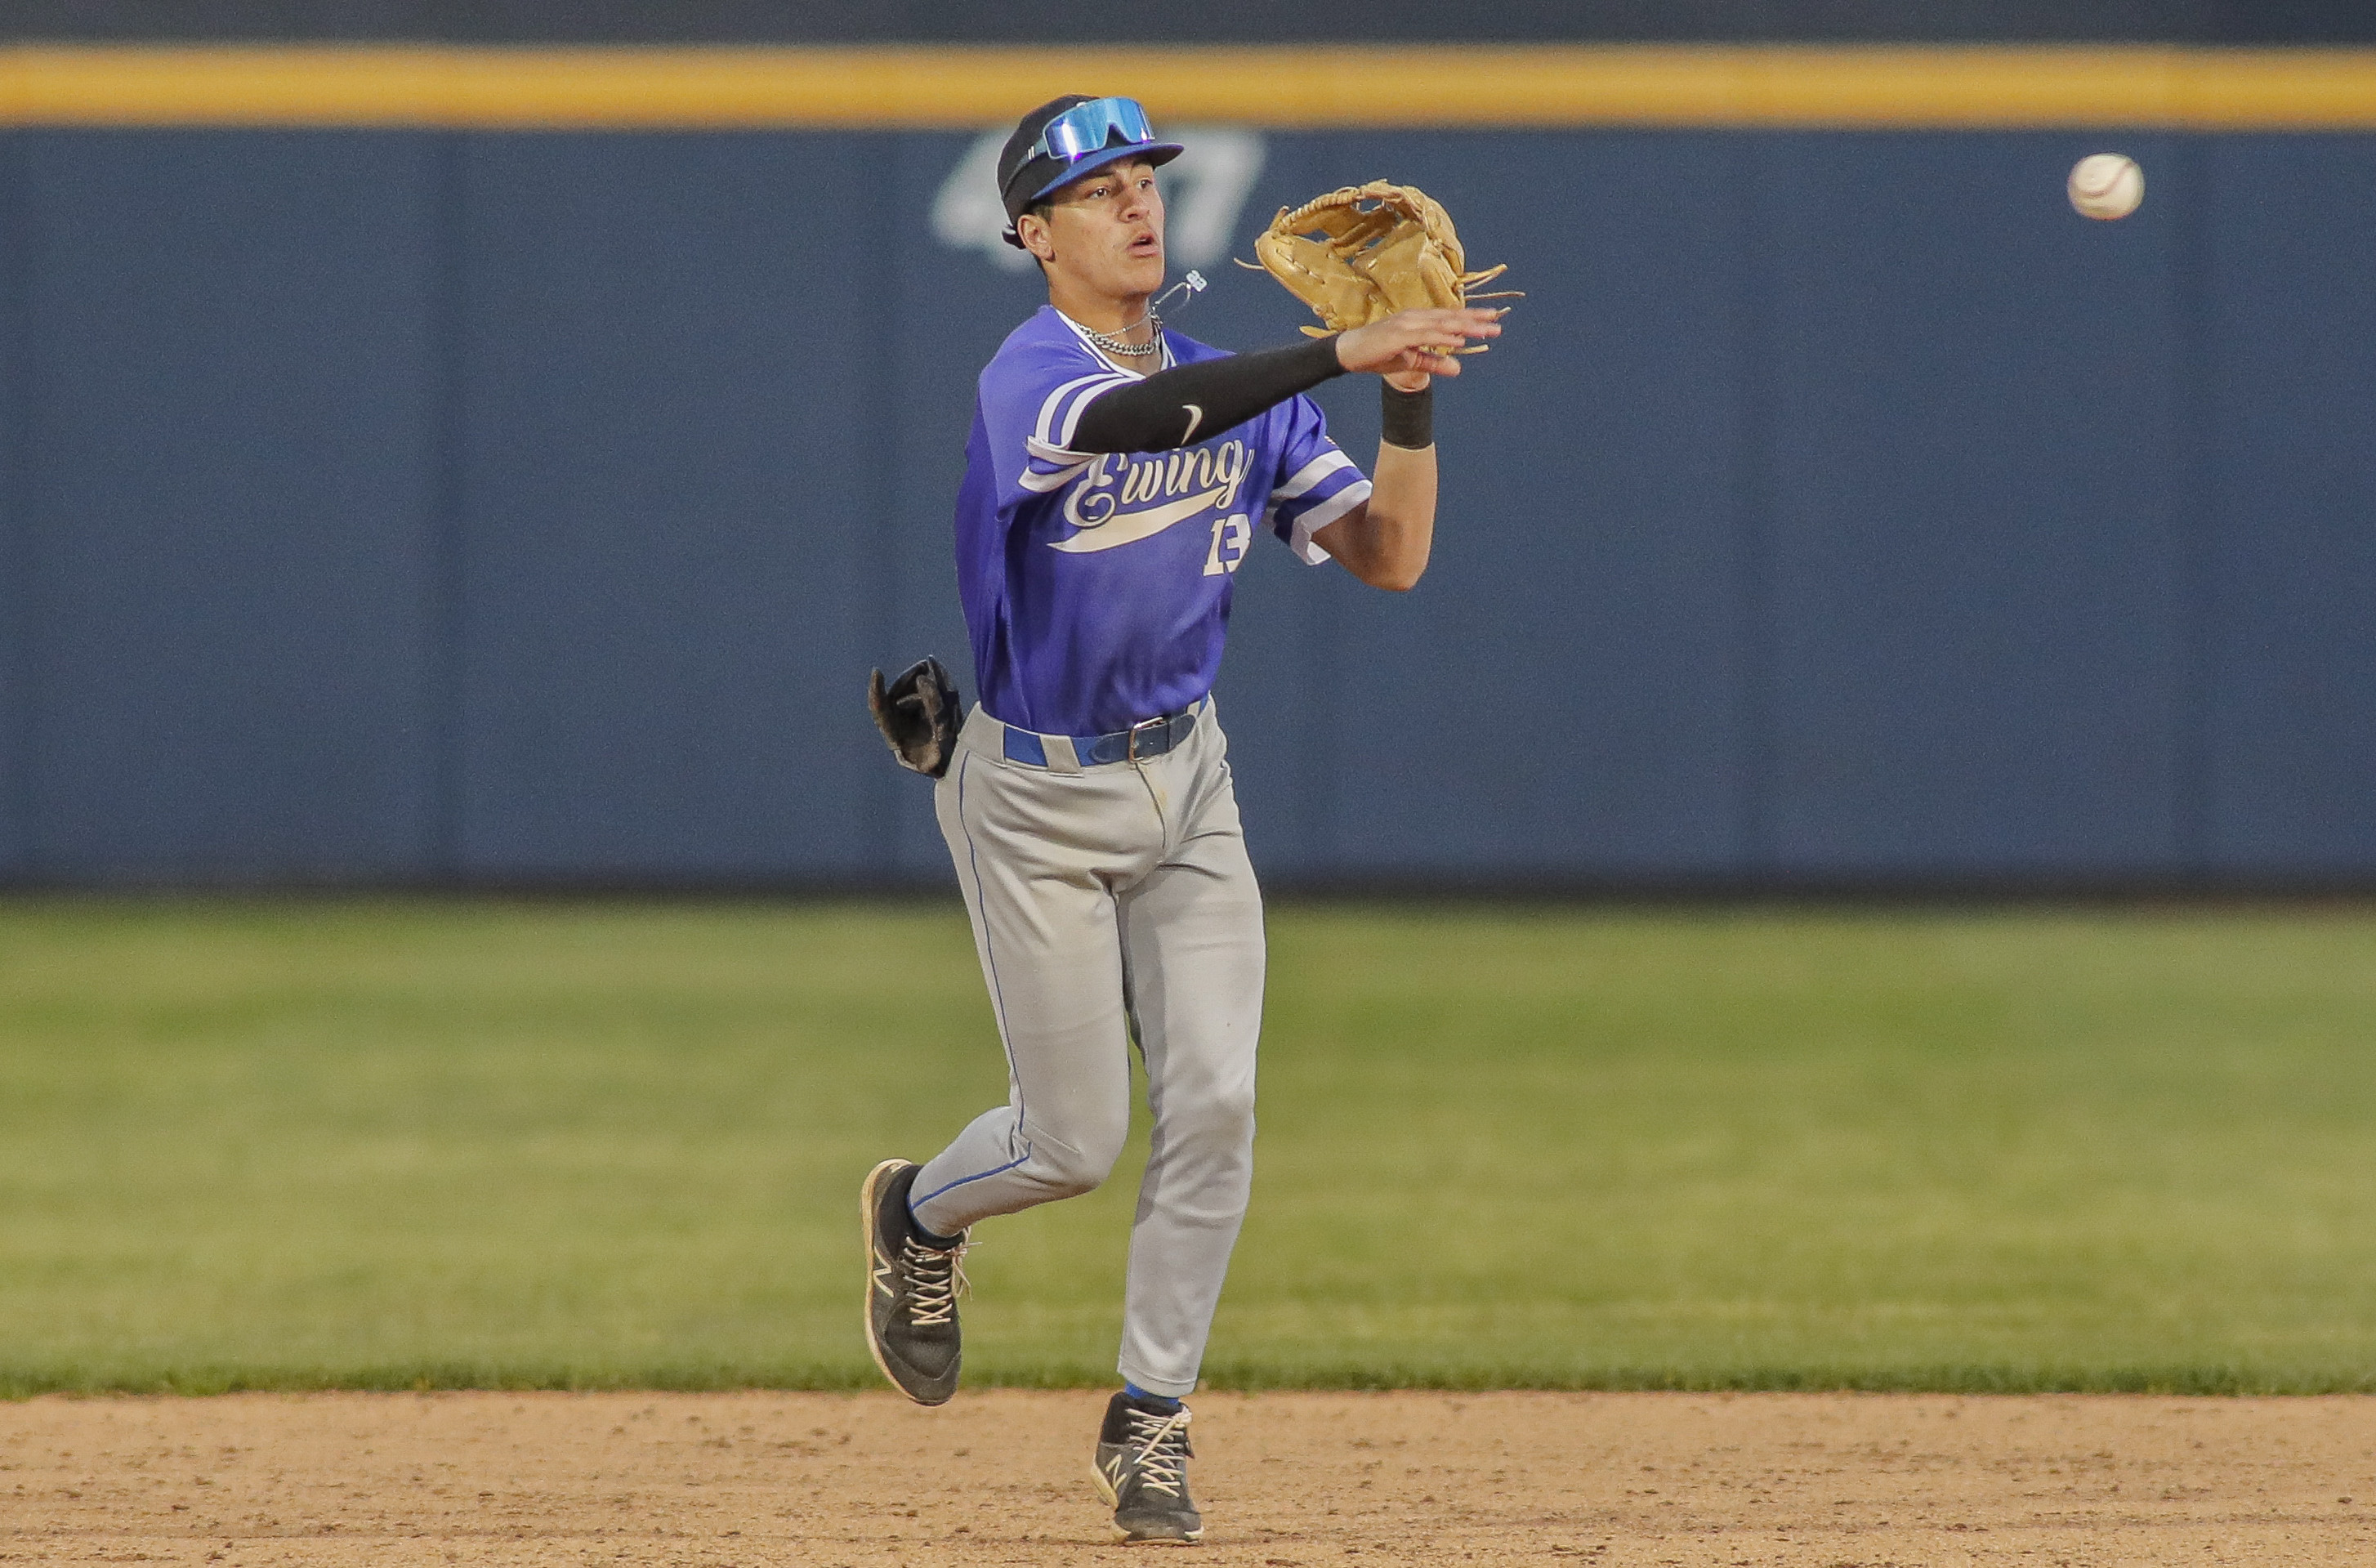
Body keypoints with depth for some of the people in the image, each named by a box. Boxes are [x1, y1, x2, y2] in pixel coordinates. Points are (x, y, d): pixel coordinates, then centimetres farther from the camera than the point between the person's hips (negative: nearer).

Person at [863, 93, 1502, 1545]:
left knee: (1214, 1107, -6)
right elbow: (1137, 419, -41)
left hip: (1184, 782, 5)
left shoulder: (1245, 392, 3)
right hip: (1037, 795, -5)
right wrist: (1341, 354, -48)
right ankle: (922, 1217, 34)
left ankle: (1151, 1422, 8)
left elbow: (1391, 557, -2)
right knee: (1077, 1141, 0)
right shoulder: (1027, 379, -17)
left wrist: (1411, 399, -16)